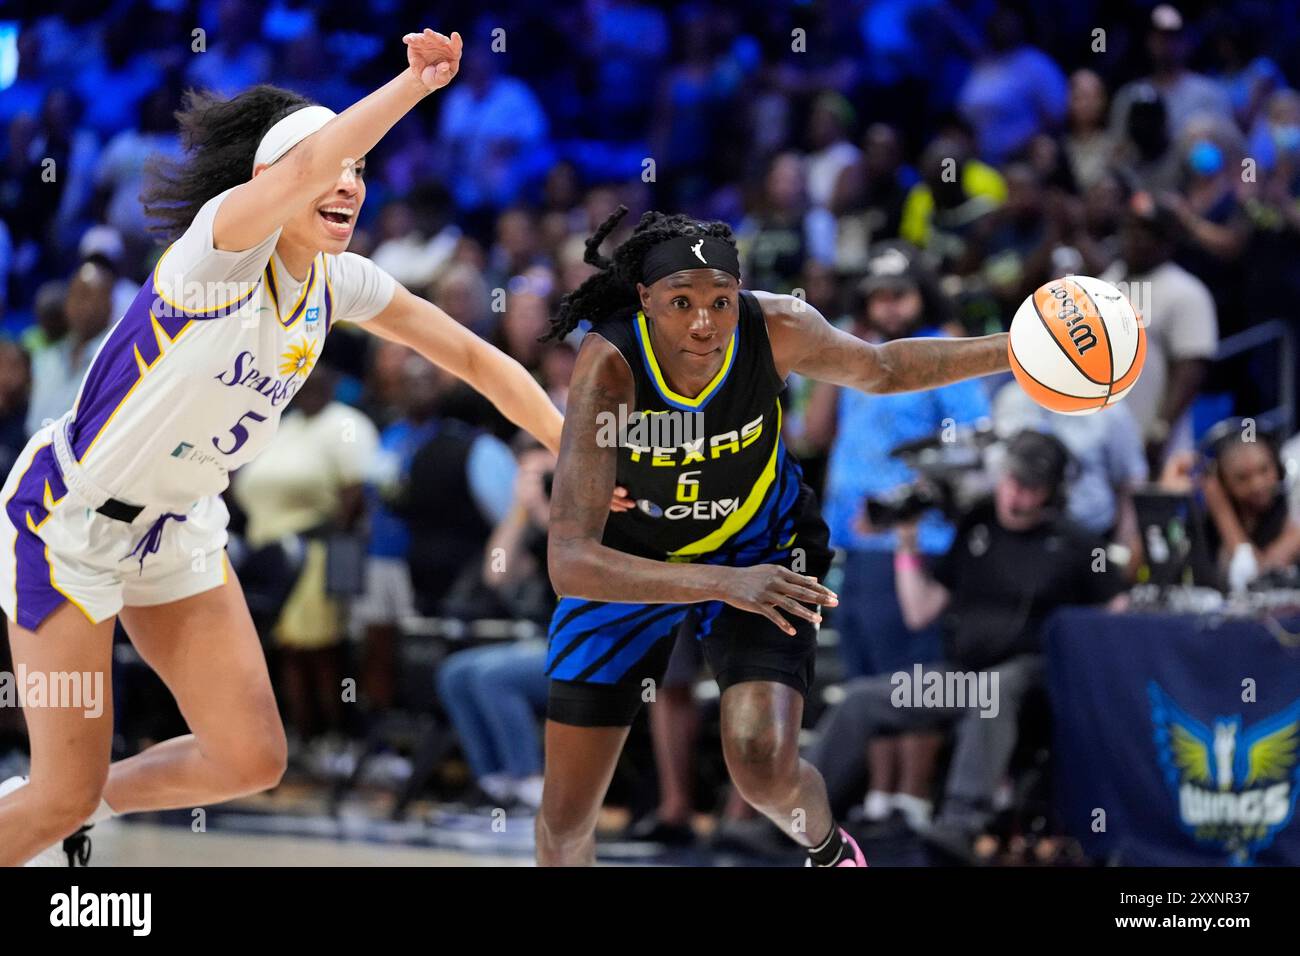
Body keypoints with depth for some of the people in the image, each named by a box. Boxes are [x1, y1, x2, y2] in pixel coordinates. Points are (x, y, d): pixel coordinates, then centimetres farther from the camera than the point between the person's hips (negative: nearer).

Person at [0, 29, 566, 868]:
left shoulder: (342, 283, -2)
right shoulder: (224, 243, -24)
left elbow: (474, 357, 6)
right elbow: (304, 169, -46)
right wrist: (416, 81, -49)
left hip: (179, 527, 7)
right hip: (67, 519, -7)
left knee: (252, 760, 2)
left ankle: (88, 805, 29)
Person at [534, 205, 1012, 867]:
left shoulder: (777, 329, -27)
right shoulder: (609, 366, -36)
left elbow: (881, 369, -3)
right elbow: (570, 563, -43)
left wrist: (1011, 351, -13)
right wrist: (723, 584, -54)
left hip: (760, 547, 1)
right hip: (625, 563, -1)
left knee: (766, 768, -20)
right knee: (566, 822, 1)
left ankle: (828, 850, 16)